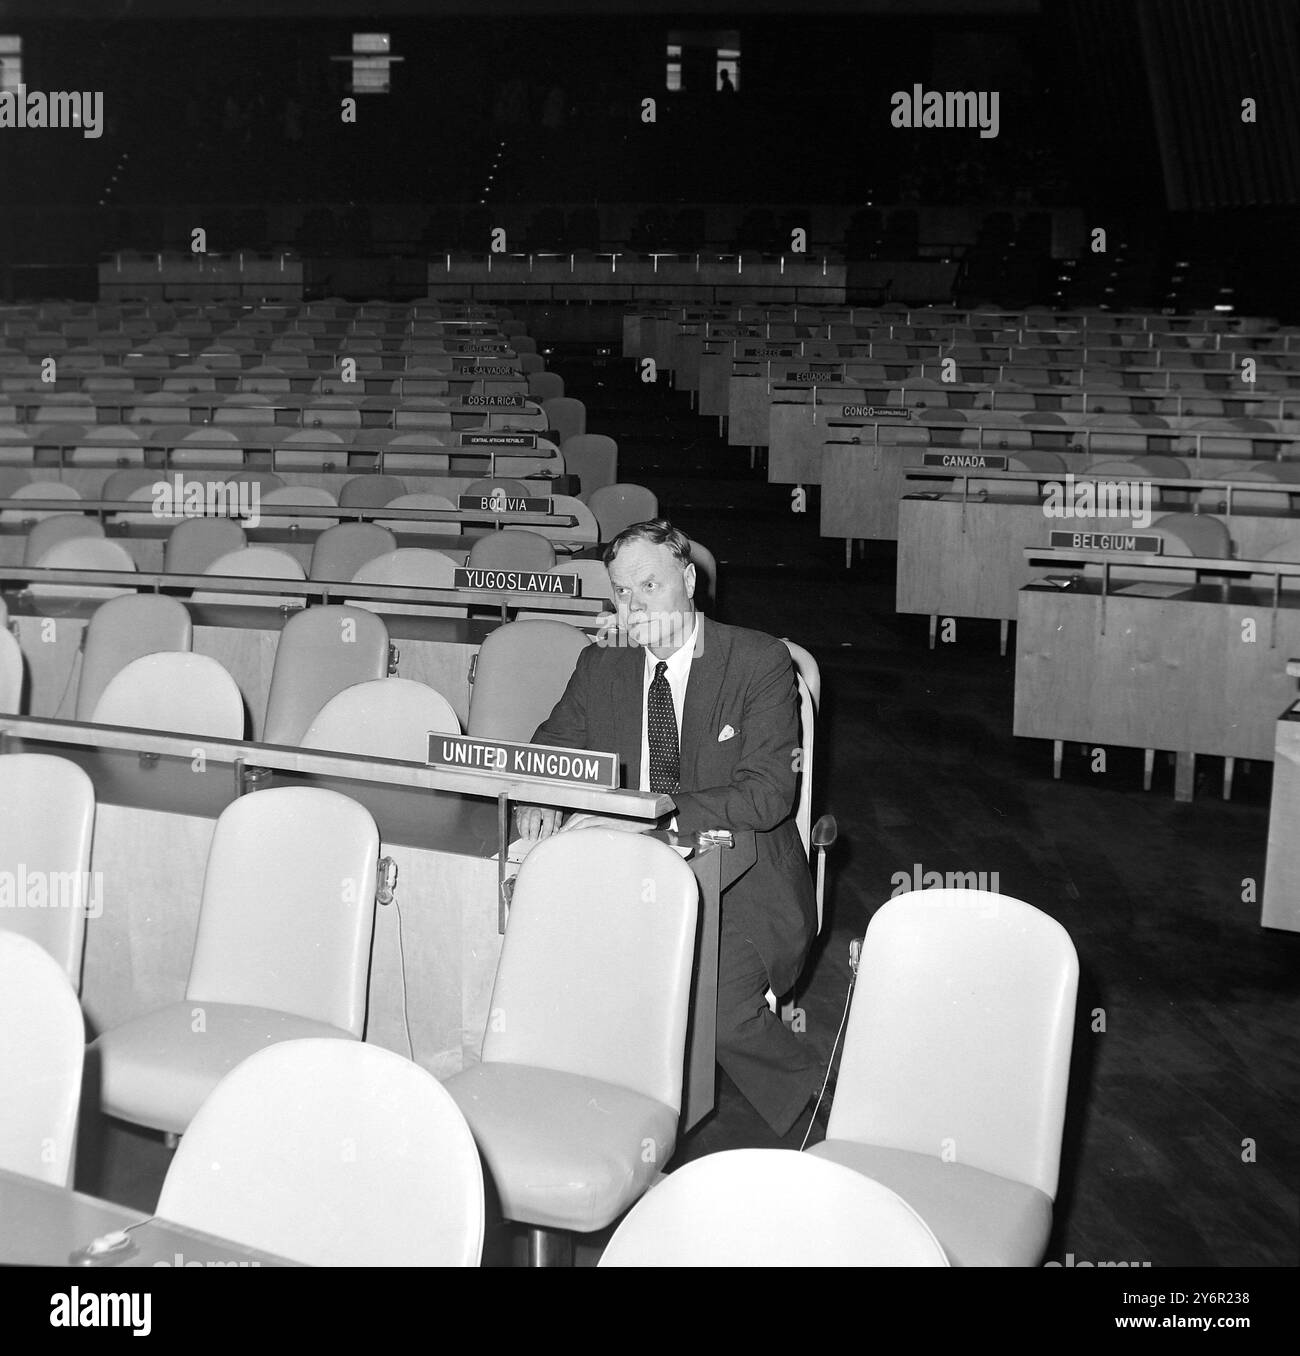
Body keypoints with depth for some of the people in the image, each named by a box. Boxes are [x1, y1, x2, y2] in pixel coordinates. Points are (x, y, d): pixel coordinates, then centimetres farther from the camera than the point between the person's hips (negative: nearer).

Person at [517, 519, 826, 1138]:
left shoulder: (760, 662, -4)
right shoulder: (600, 665, 10)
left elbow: (768, 792, -13)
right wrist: (541, 800, -9)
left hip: (740, 879, -4)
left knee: (717, 1008, -29)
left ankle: (811, 1104, 2)